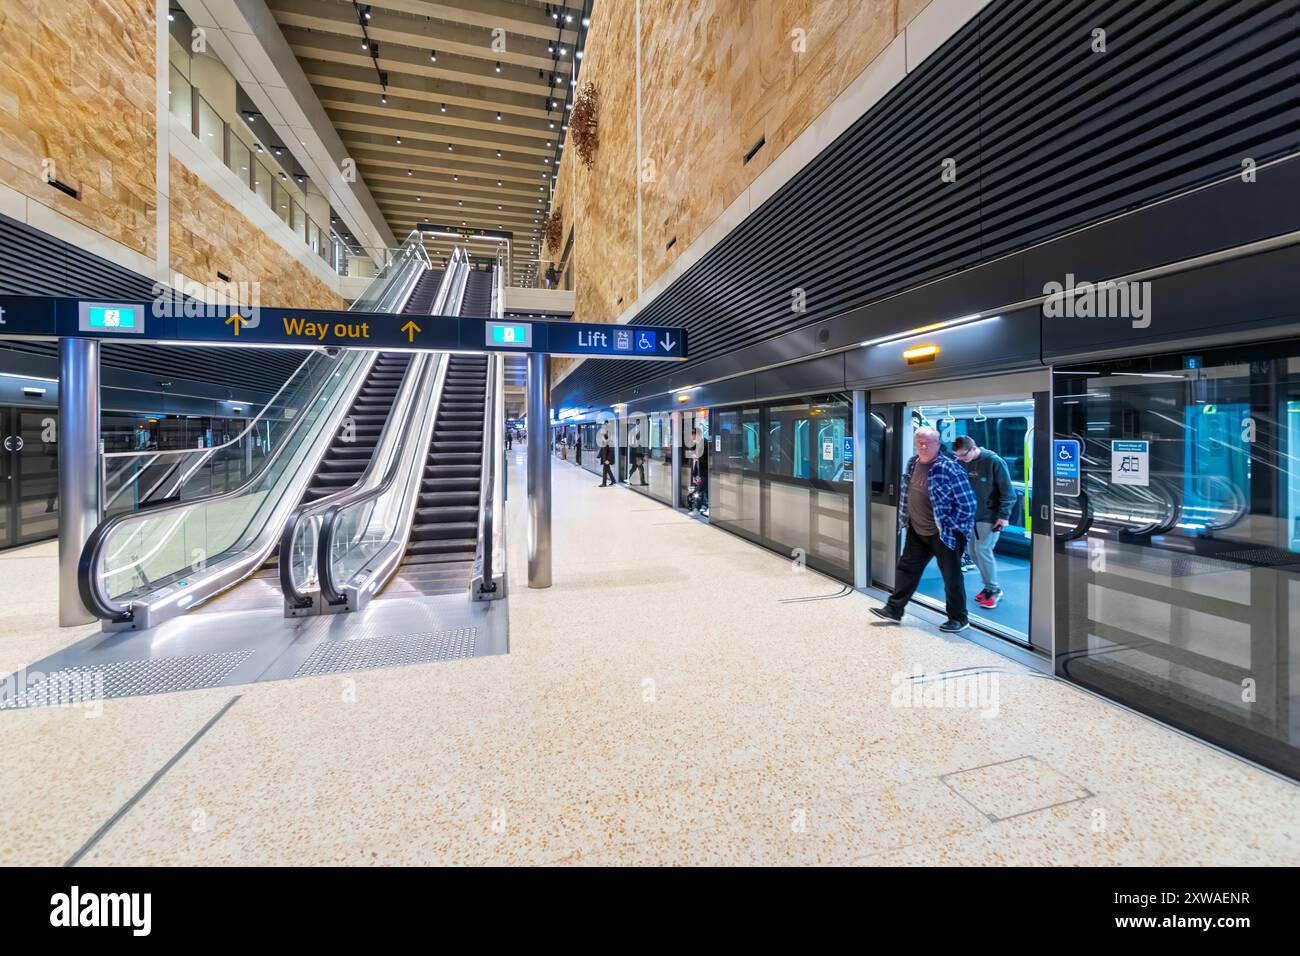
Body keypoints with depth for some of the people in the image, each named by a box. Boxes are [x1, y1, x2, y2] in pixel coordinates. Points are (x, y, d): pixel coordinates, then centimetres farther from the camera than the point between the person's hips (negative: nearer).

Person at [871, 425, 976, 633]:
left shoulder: (949, 468, -21)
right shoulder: (913, 464, 3)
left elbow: (968, 504, -19)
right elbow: (906, 495, 15)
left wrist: (950, 527, -13)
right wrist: (905, 521, 12)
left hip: (945, 534, -7)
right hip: (917, 532, 7)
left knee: (951, 577, 7)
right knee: (906, 569, 13)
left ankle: (959, 619, 26)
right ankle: (894, 610, 25)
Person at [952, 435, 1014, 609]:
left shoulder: (994, 461, -14)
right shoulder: (961, 462, 0)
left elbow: (1007, 492, -11)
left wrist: (1004, 516, -14)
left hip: (989, 517, -6)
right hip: (970, 516, 6)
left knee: (983, 550, -8)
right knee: (972, 551, 8)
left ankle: (993, 590, 9)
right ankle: (988, 585, 25)